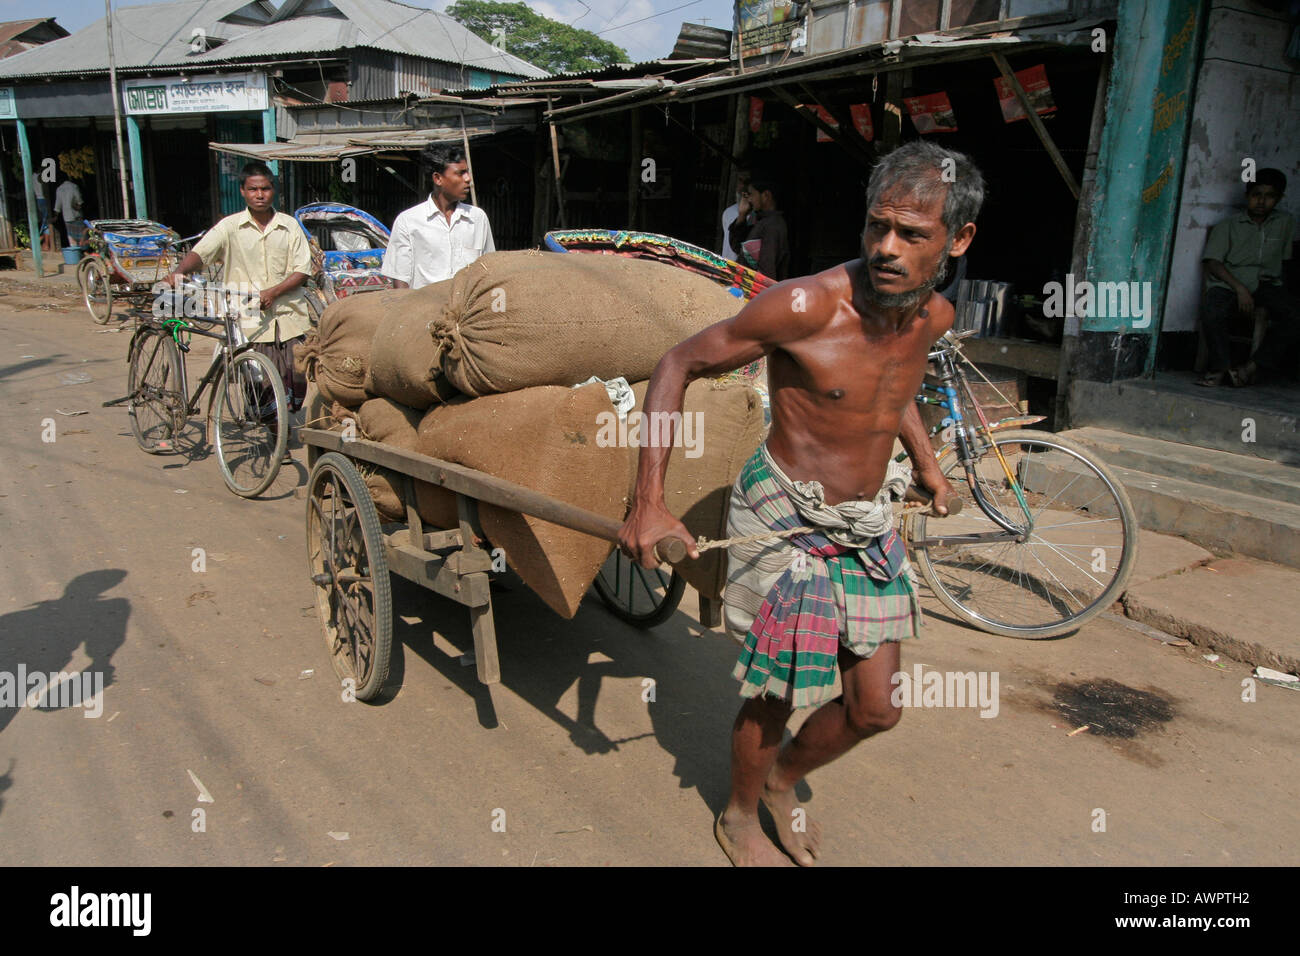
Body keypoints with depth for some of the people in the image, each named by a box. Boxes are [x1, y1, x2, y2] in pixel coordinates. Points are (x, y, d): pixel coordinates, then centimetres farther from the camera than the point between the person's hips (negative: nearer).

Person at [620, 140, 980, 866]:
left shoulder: (933, 316, -3)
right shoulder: (805, 307, -24)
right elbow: (679, 366, -16)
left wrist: (927, 461, 15)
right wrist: (649, 504, -21)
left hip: (871, 526, 6)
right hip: (786, 523, -6)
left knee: (875, 710, 12)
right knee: (776, 701, 7)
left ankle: (784, 780, 43)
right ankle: (741, 820, 39)